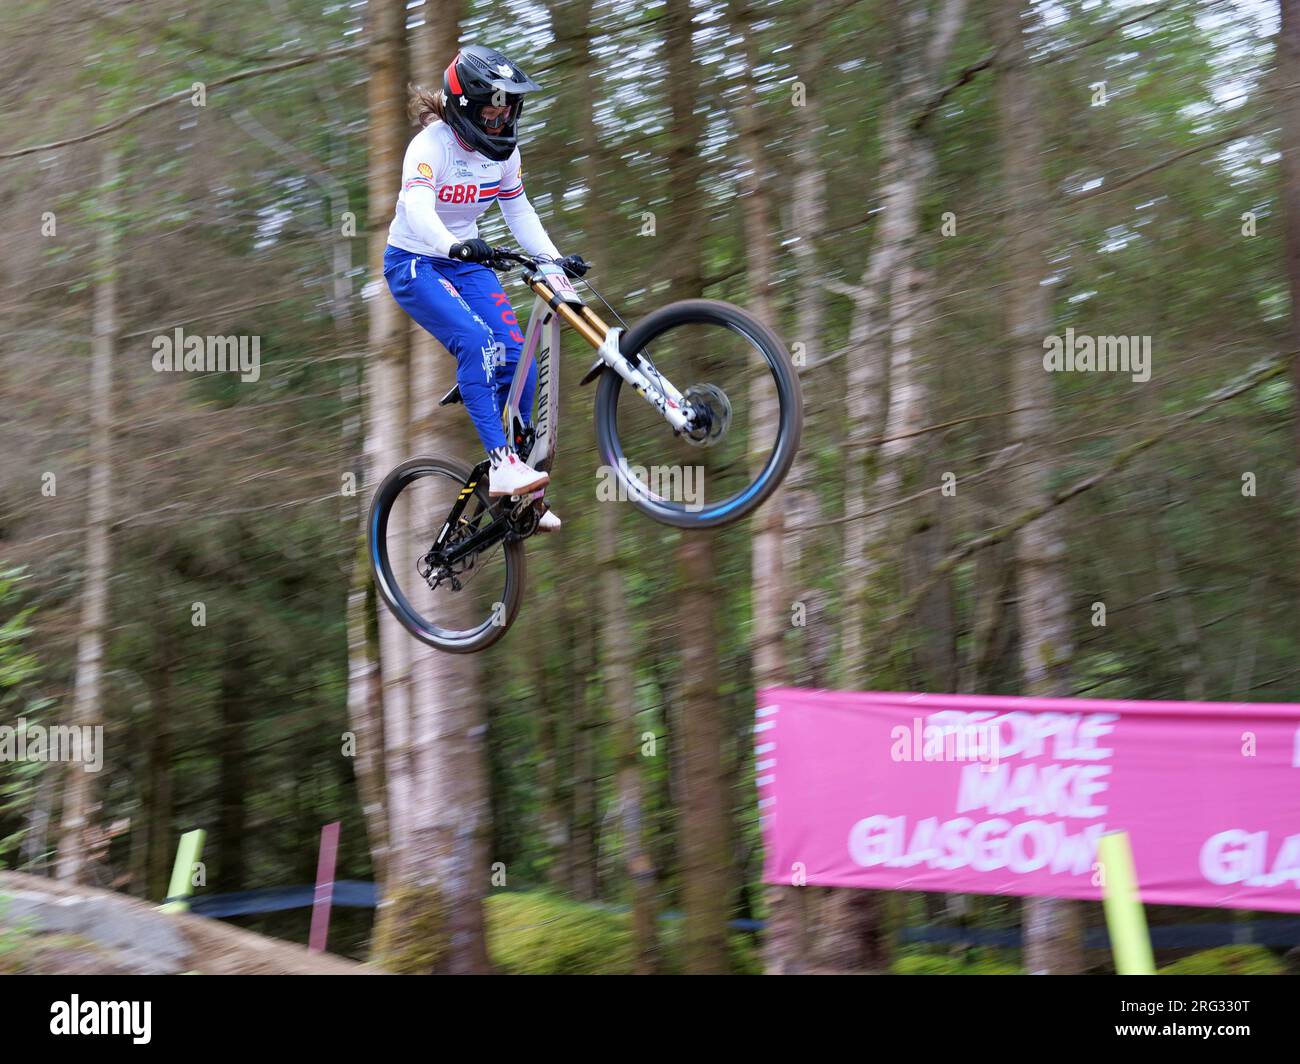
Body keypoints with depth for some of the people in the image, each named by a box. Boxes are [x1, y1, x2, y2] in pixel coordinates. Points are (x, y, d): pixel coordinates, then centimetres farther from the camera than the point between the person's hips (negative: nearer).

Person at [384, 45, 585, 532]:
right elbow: (418, 209, -39)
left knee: (516, 357, -11)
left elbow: (518, 209, 9)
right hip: (414, 263, -6)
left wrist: (555, 258, -5)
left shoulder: (502, 148, -2)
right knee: (476, 340, -32)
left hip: (467, 261, 6)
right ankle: (502, 465, -36)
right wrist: (453, 245, -58)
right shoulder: (431, 144, -22)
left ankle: (522, 497, 1)